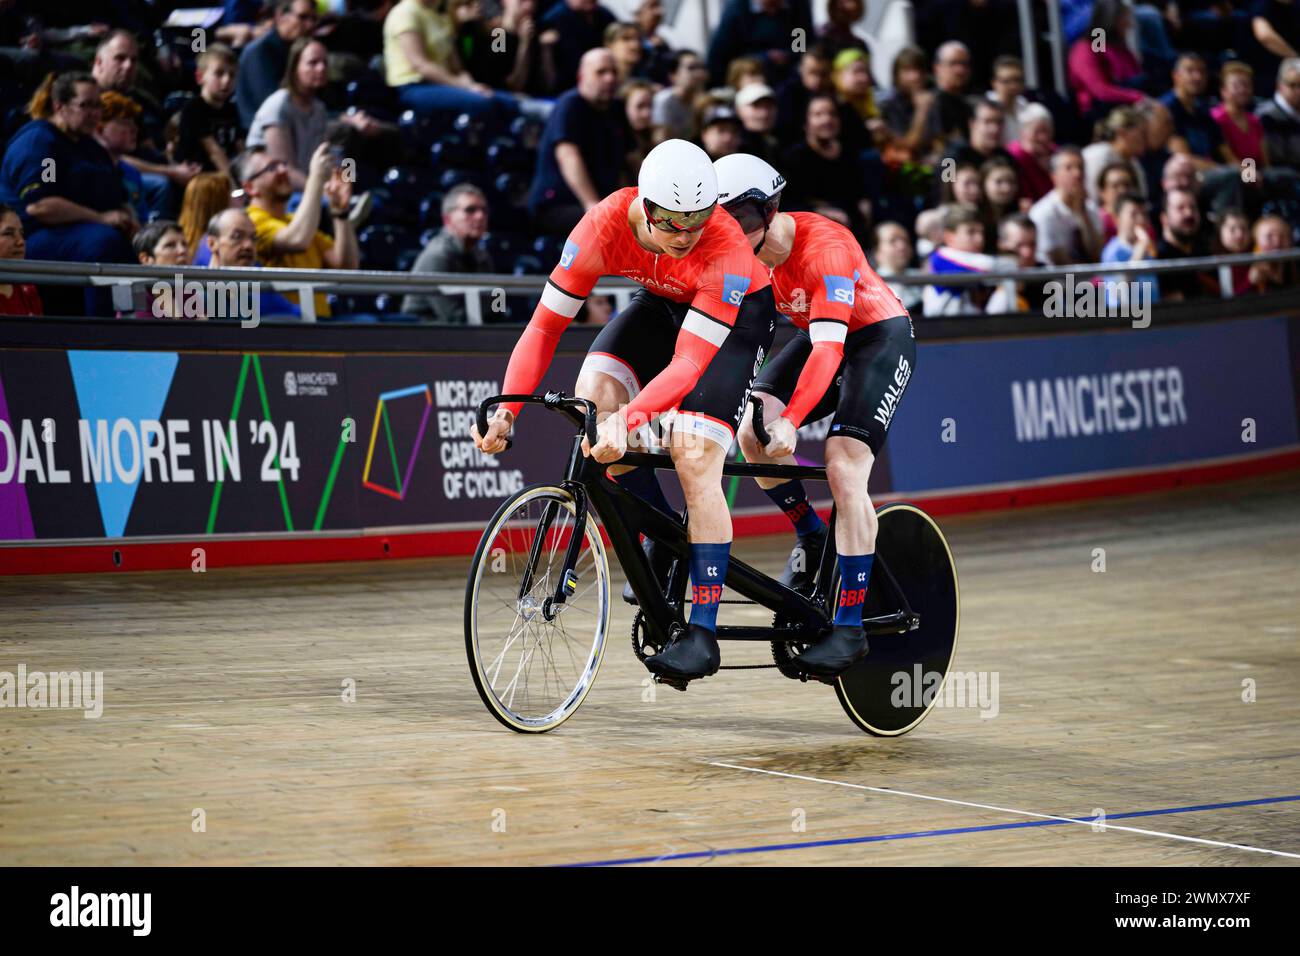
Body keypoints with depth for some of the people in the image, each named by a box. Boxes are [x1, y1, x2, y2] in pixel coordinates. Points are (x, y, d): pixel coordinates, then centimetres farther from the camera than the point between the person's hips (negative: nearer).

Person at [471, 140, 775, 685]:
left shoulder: (725, 248, -39)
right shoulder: (606, 225, -30)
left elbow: (688, 364, -41)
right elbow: (545, 326, -25)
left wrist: (629, 419, -57)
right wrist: (506, 410, -36)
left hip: (737, 314, -5)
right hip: (662, 302, 5)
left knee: (695, 461, -20)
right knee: (593, 394, -21)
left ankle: (703, 633, -16)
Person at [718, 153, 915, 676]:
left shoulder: (822, 246, -33)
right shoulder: (738, 253, -12)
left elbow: (828, 347, -41)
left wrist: (791, 421, -52)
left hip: (880, 337, -7)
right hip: (820, 337, 7)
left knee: (844, 470, -21)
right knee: (752, 430, -18)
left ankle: (850, 628, -18)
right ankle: (812, 539, 7)